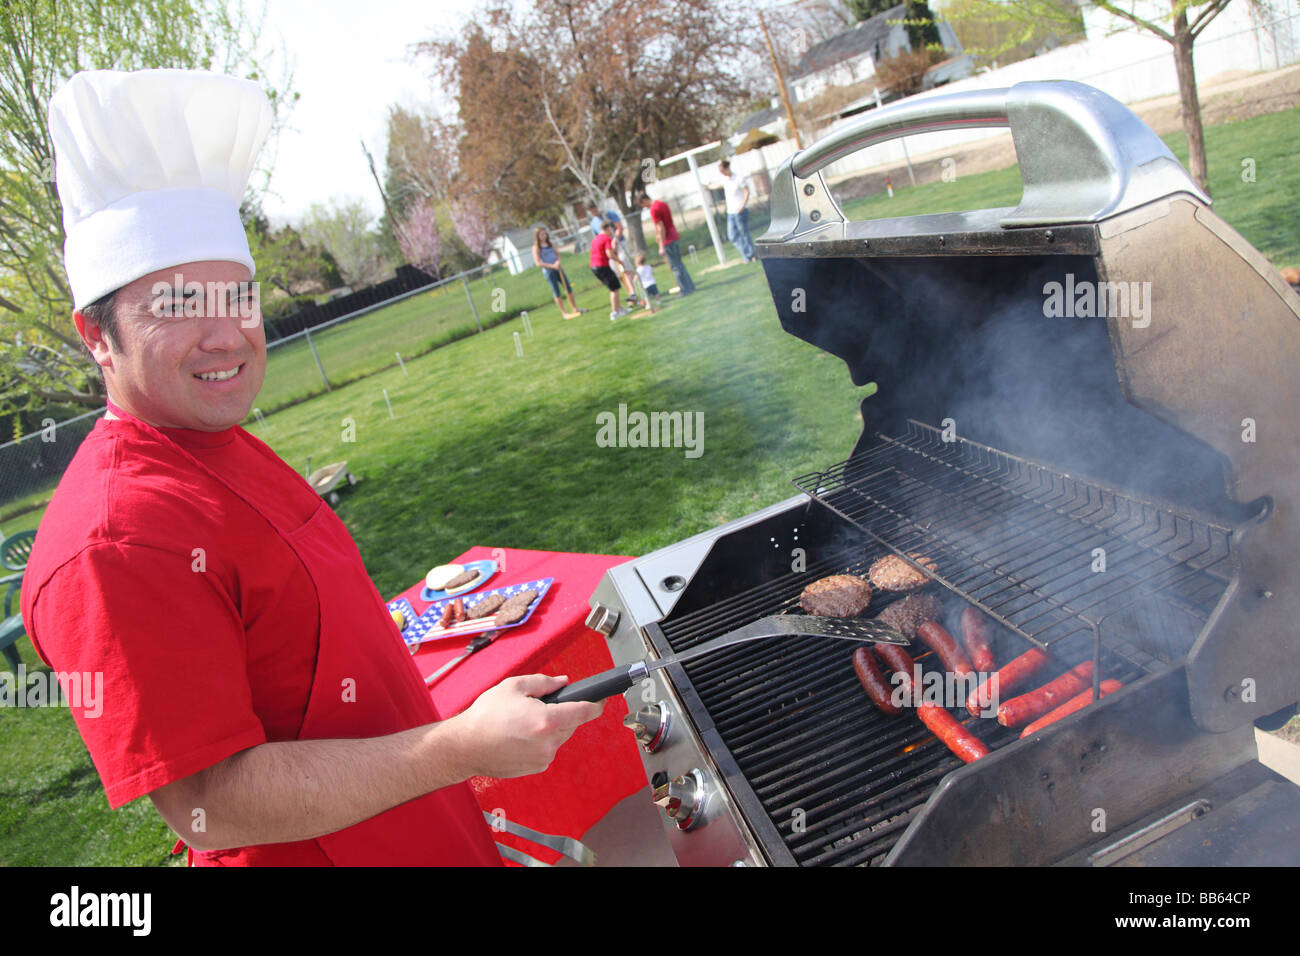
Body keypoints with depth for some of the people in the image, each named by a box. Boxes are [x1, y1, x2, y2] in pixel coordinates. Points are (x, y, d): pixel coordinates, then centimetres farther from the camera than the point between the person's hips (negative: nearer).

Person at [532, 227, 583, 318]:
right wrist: (552, 266, -18)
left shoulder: (550, 243, 9)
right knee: (556, 292, -1)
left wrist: (558, 261, -10)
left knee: (568, 287, 7)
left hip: (557, 268, 6)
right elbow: (538, 263, -14)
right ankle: (564, 313, 5)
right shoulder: (536, 247, -8)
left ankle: (575, 308, 20)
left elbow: (557, 253, 12)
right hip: (548, 270, -6)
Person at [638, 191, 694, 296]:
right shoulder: (662, 203, 11)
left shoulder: (653, 210, -17)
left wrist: (662, 247, -19)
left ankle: (686, 289, 2)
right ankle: (690, 286, 23)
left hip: (668, 241, -9)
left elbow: (661, 228, -21)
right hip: (675, 237, 9)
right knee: (679, 263, 18)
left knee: (675, 266, -2)